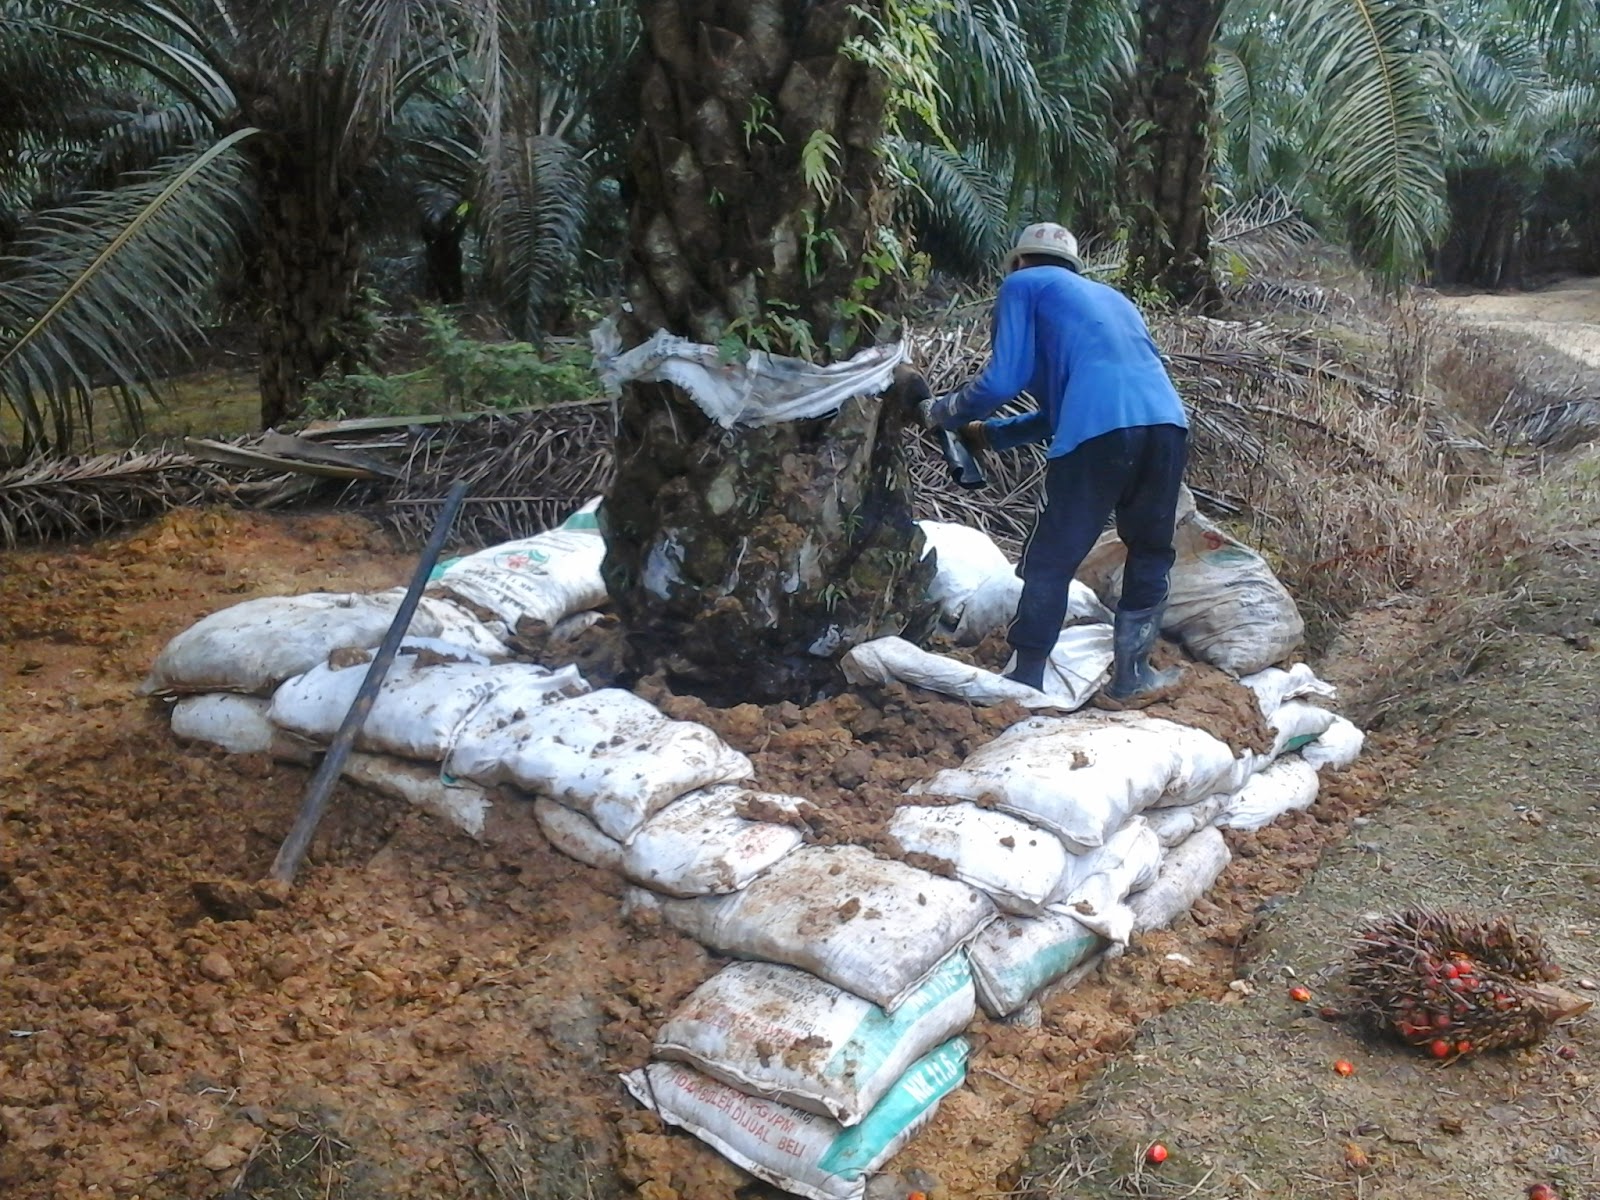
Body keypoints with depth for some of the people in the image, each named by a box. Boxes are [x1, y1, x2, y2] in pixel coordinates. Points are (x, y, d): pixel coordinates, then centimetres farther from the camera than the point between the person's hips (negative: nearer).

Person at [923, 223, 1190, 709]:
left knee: (1049, 563, 7)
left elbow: (1002, 381, 6)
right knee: (1150, 553, 22)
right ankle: (1131, 678, 29)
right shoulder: (1108, 295, 36)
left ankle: (1023, 685, 17)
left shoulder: (1024, 285, 17)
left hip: (1101, 432, -6)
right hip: (1167, 423, 6)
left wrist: (945, 413, 24)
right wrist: (991, 433, 42)